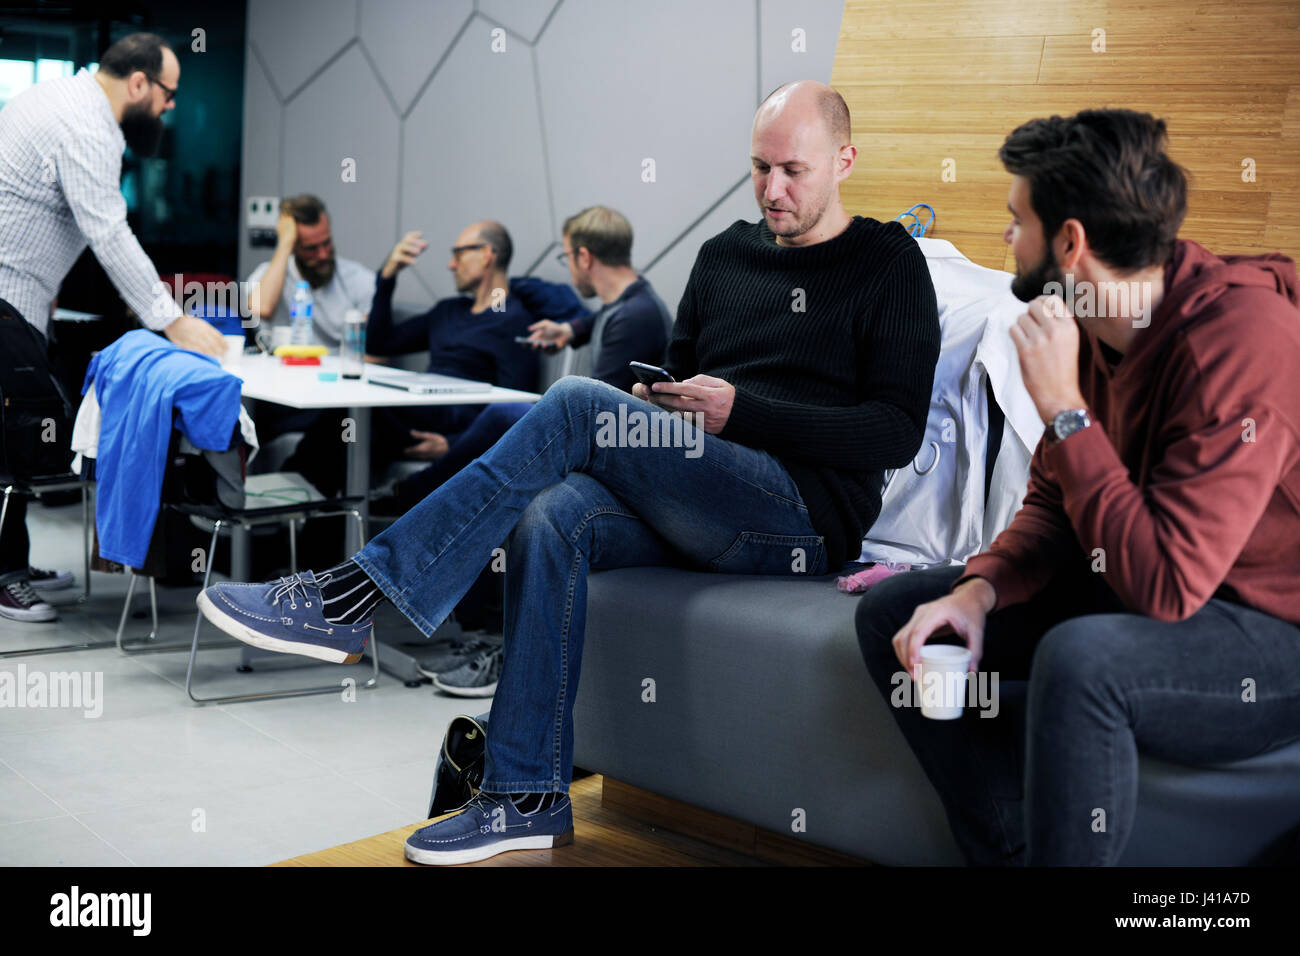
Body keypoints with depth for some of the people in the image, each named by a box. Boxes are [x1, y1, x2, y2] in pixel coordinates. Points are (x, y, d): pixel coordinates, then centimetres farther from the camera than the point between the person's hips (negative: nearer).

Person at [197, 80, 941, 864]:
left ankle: (354, 597, -23)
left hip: (807, 518, -6)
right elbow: (680, 374, 28)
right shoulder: (726, 253, 21)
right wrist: (657, 408, 3)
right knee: (551, 518, -26)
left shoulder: (889, 264, 3)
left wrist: (740, 412, -13)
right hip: (695, 511, 6)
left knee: (579, 404, -24)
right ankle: (530, 797, -19)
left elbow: (898, 432, -6)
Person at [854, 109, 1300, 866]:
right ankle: (1008, 851, -1)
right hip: (1138, 590, 9)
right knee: (891, 611, 2)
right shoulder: (1092, 324, -1)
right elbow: (1052, 507, 9)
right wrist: (978, 589, -11)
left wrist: (1064, 408, -27)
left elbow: (1164, 582, -31)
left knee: (1080, 657, -39)